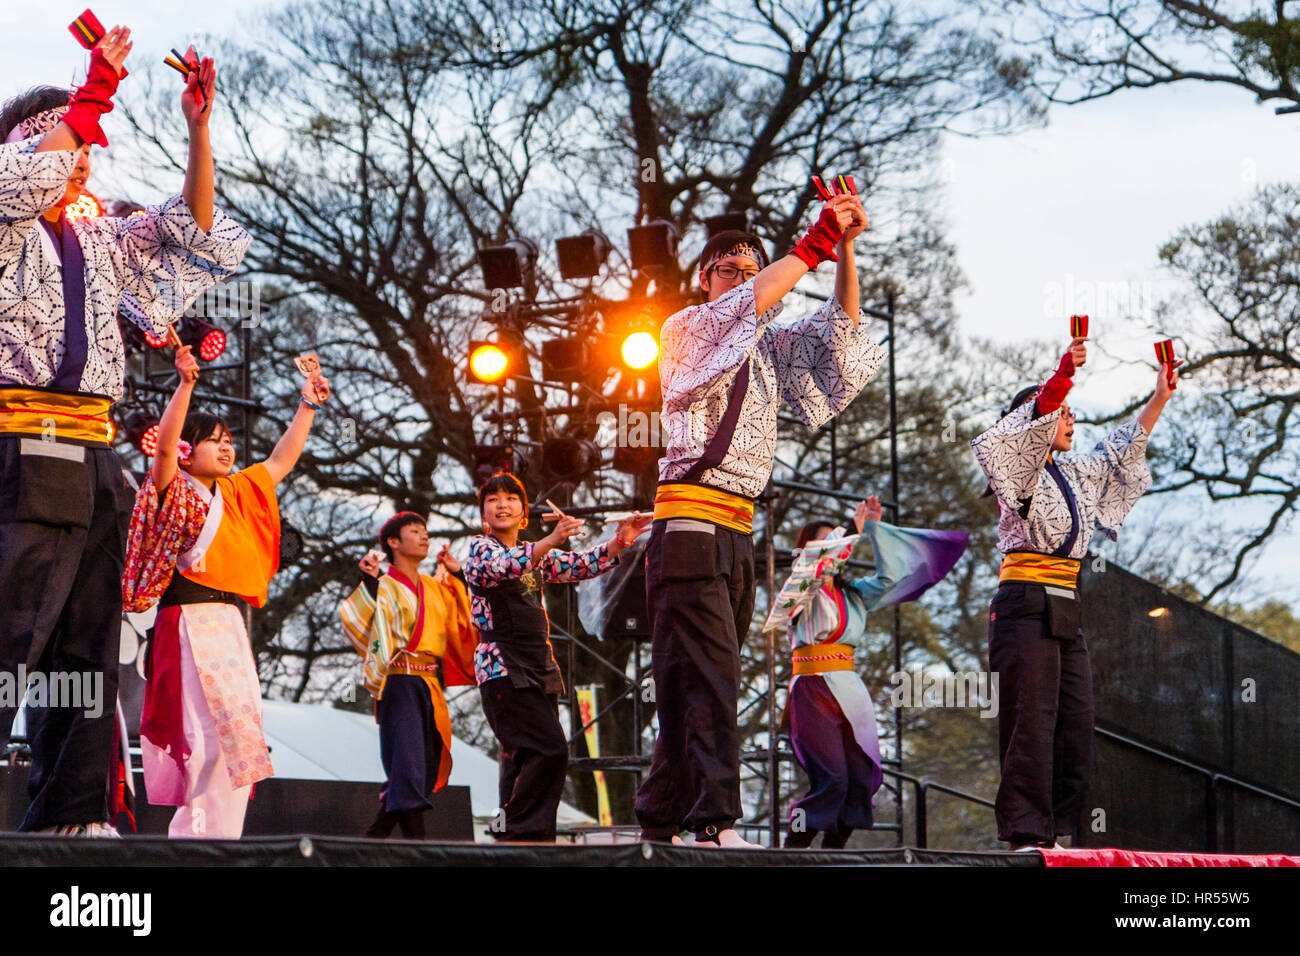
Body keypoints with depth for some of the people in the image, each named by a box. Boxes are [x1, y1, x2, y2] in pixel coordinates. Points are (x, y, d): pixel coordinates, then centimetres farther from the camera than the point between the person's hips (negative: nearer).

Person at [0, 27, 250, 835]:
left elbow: (194, 236, 23)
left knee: (88, 647, 5)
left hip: (92, 457, 8)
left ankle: (70, 816, 7)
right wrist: (95, 93, -8)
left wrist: (199, 130, 13)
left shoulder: (99, 241, 24)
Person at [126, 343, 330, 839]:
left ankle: (190, 836, 5)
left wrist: (307, 406, 28)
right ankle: (201, 835, -17)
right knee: (216, 732, -17)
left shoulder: (238, 494, 20)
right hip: (190, 622, -8)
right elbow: (165, 445, -17)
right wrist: (185, 385, -26)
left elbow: (282, 460, 31)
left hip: (230, 624, 8)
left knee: (232, 737, 3)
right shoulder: (173, 491, 0)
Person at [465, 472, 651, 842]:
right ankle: (517, 829, -10)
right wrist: (551, 541, -38)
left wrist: (619, 541, -8)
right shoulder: (480, 548, -1)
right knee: (550, 749, -17)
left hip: (539, 668, 7)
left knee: (528, 756, 4)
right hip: (502, 668, -7)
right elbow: (502, 567, -23)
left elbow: (583, 565, 10)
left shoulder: (536, 553, 20)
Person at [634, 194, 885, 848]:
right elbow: (750, 303, -14)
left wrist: (845, 248, 5)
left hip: (738, 533, 7)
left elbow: (838, 327, 17)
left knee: (688, 681, 6)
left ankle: (659, 820, 8)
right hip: (691, 522, -7)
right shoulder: (687, 329, 3)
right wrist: (817, 241, -13)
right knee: (711, 674, -17)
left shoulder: (768, 349, 22)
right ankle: (715, 820, -24)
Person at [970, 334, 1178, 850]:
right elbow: (1031, 425, -20)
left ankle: (1052, 831, 4)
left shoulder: (1075, 473, 21)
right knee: (1030, 721, -12)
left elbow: (1122, 450, 30)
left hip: (1066, 613, 8)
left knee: (1076, 725, 2)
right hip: (1026, 606, -8)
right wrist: (1063, 374, -34)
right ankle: (1026, 833, -13)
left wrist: (1158, 399, 22)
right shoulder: (1021, 470, -1)